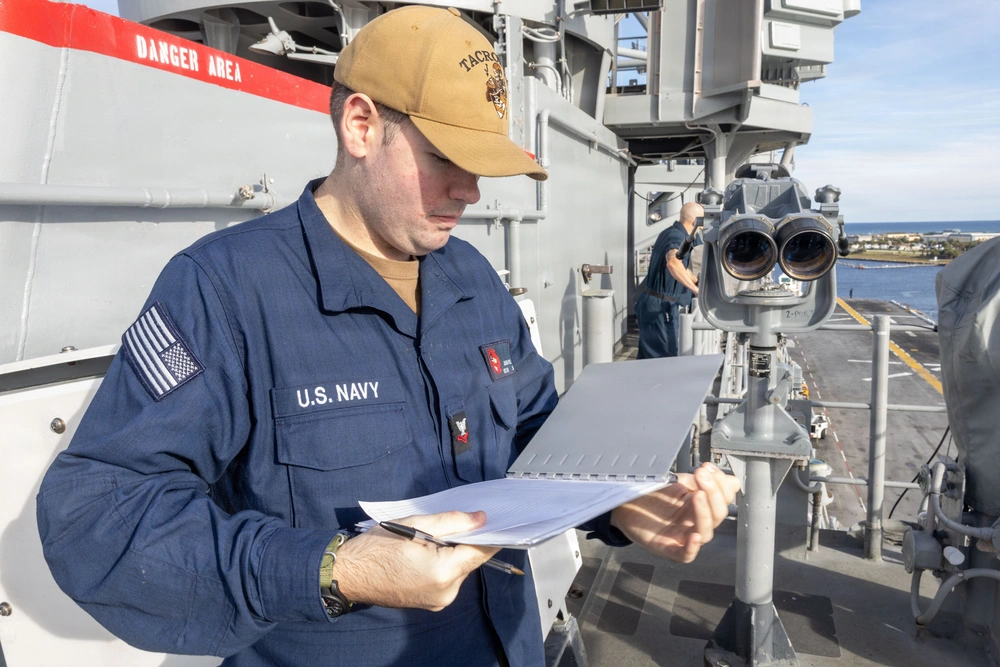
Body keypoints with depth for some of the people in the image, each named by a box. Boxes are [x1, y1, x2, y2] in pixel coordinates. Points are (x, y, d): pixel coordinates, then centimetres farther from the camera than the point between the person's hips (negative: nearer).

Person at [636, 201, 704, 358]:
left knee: (647, 356, 17)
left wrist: (697, 281, 38)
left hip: (651, 303, 10)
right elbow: (673, 263, -42)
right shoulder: (677, 237, -19)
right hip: (660, 307, -10)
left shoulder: (670, 233, 13)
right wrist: (696, 289, -40)